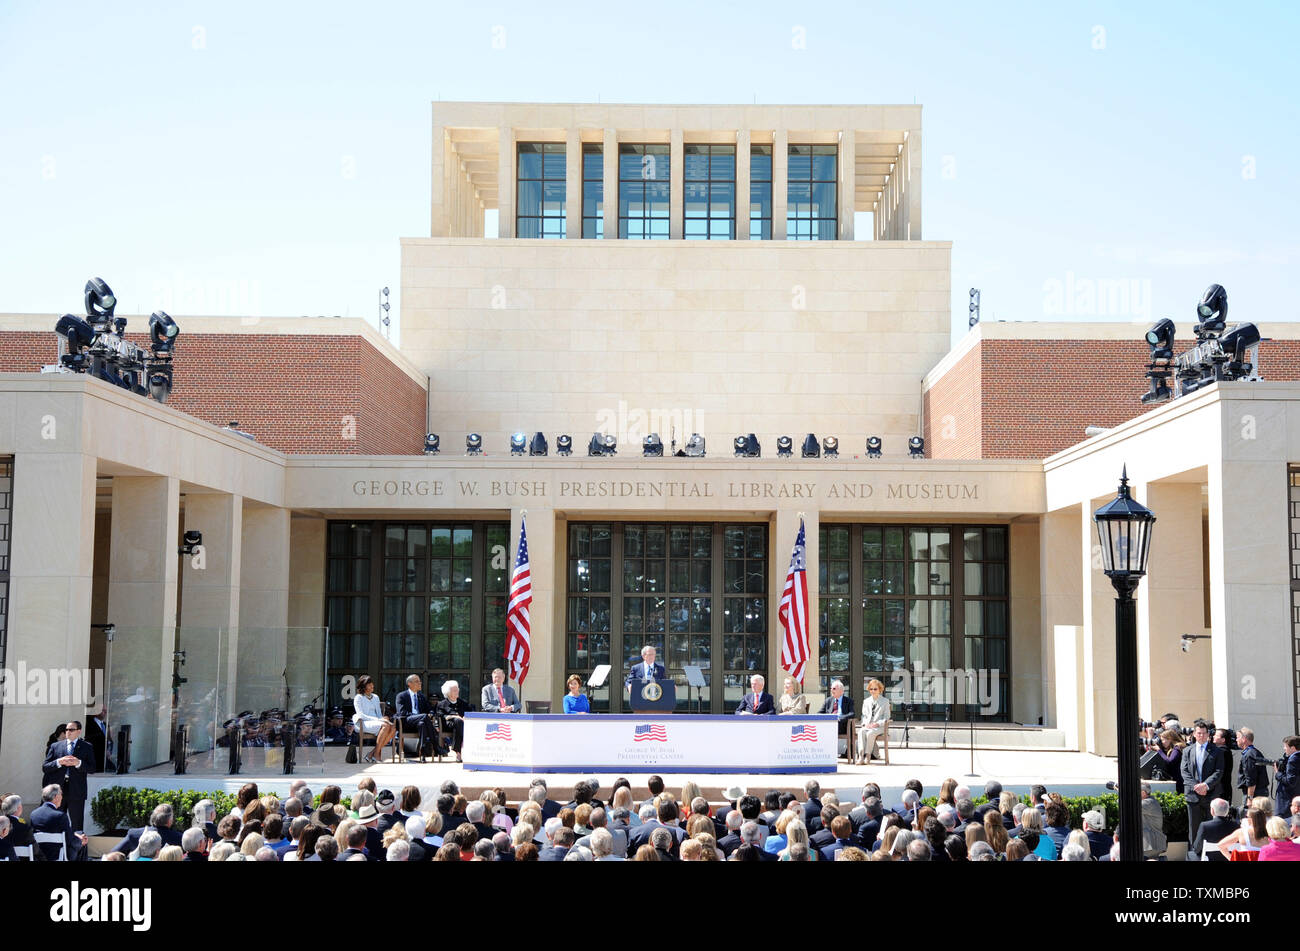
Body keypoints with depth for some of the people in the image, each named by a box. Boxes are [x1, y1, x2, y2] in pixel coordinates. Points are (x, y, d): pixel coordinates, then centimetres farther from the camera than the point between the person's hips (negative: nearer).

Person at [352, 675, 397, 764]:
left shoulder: (375, 697, 23)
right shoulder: (358, 698, 3)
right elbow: (361, 715, -9)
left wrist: (382, 719, -5)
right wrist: (377, 719, -19)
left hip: (376, 722, 6)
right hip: (365, 723, -6)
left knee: (393, 726, -25)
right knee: (385, 726, -33)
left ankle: (372, 754, -23)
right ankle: (375, 755, -28)